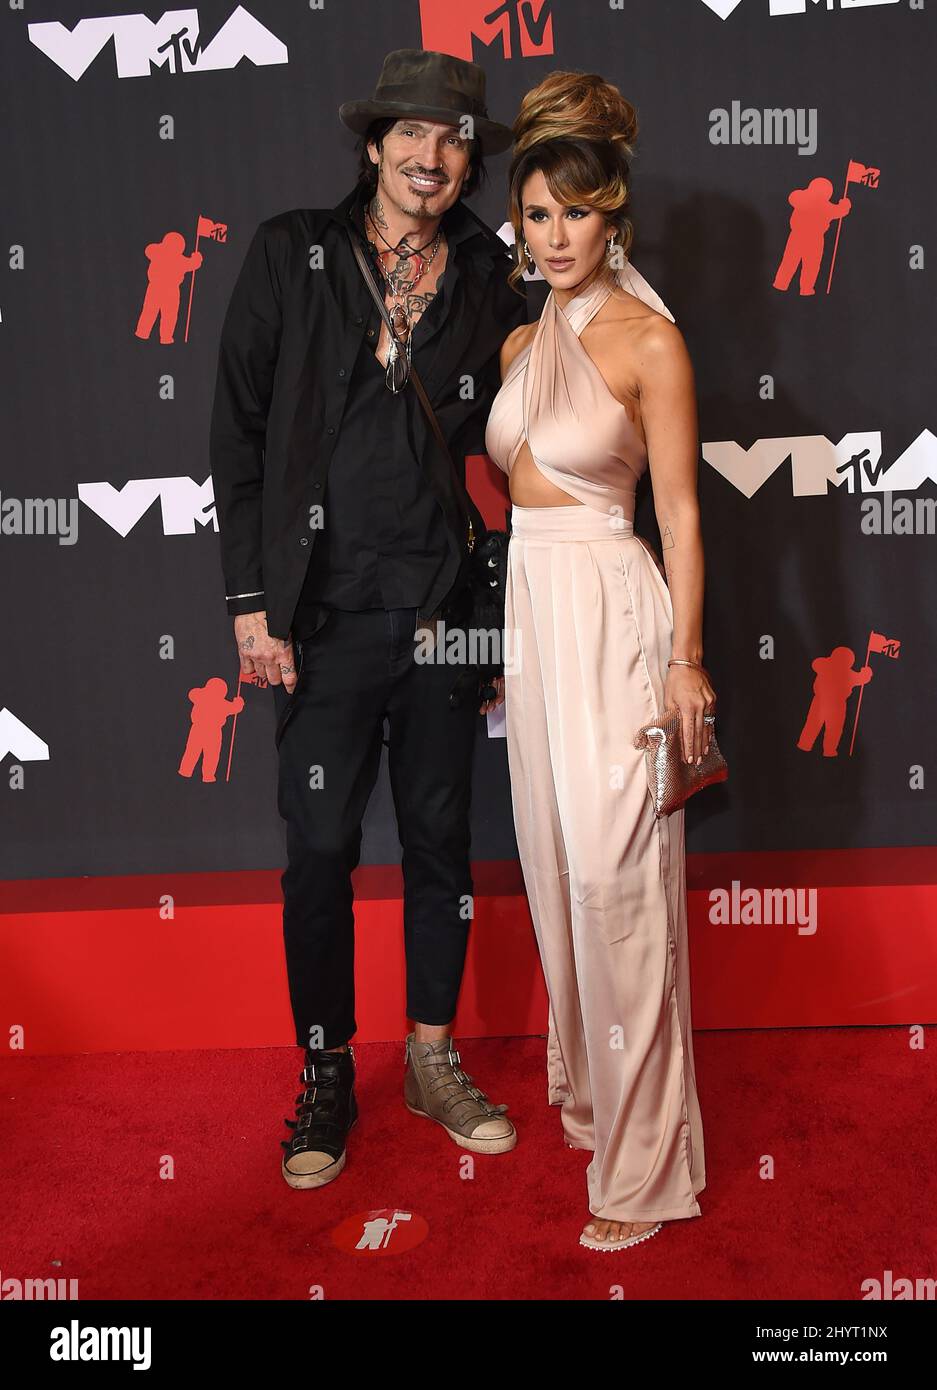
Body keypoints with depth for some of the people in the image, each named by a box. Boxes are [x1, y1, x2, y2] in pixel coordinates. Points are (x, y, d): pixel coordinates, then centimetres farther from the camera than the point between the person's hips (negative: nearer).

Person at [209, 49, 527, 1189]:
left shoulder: (491, 280, 7)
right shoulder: (291, 255, 2)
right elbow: (237, 432, 1)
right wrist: (252, 600, -6)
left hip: (447, 611, 2)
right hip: (326, 614, -1)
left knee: (441, 841, 11)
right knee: (320, 851, 3)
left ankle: (434, 1062, 29)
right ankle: (326, 1084, 22)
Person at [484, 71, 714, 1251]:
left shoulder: (650, 338, -6)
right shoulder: (521, 344, 14)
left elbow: (679, 510, -9)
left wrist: (686, 660, -13)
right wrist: (501, 641, 16)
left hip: (611, 616, -7)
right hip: (528, 612, 7)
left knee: (616, 880, -5)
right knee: (555, 865, 15)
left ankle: (645, 1166, 8)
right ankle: (584, 1085, 35)